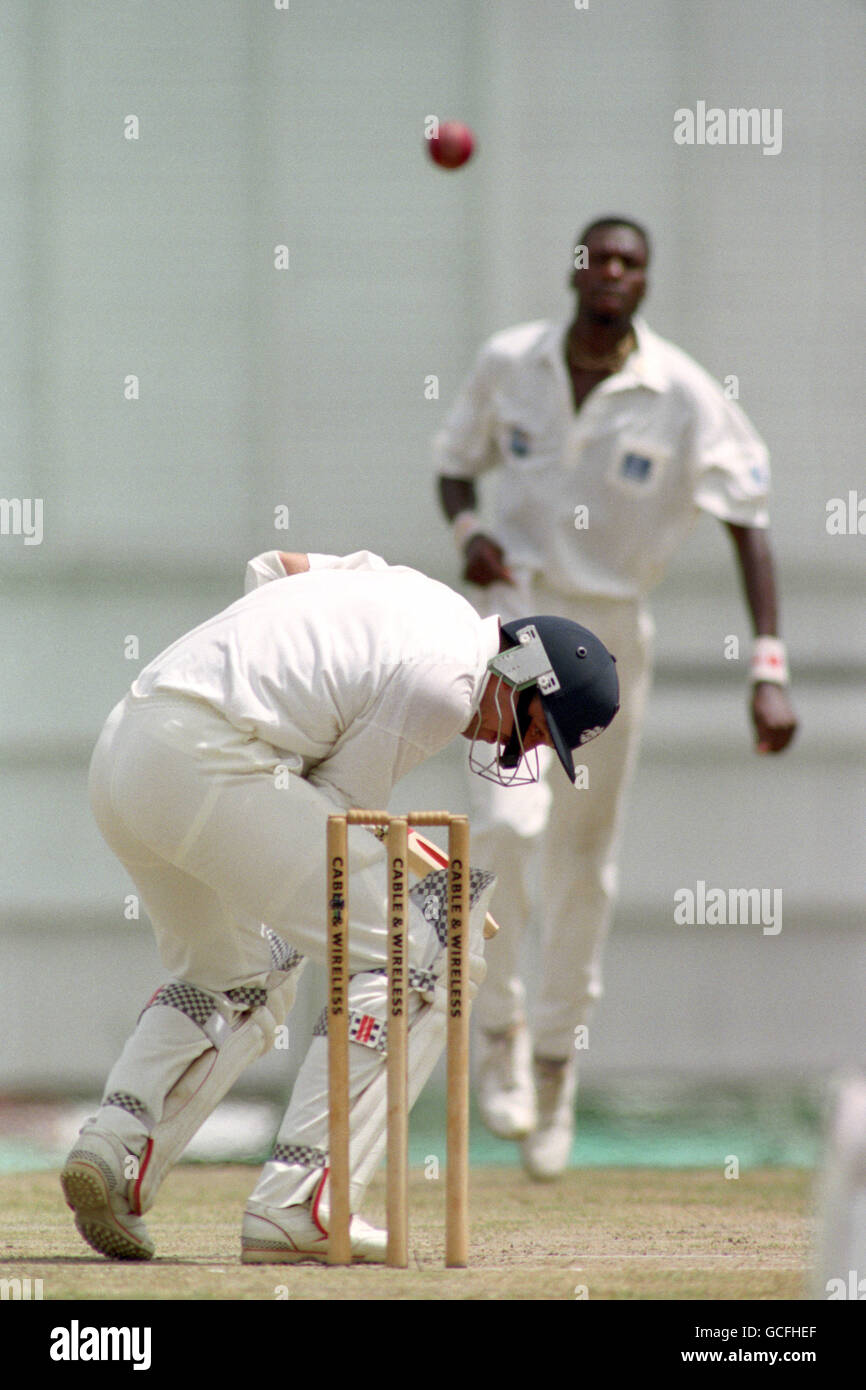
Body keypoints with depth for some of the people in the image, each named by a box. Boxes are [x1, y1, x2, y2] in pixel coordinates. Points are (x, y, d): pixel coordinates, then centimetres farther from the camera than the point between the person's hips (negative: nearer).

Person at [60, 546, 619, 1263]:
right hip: (209, 762, -10)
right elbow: (337, 805, -2)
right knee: (423, 962, -6)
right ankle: (297, 1204, -12)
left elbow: (275, 564, 32)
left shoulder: (428, 597, 19)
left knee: (236, 981, 29)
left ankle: (115, 1146, 7)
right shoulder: (445, 684, -8)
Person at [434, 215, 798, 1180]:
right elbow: (456, 461, 11)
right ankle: (500, 1026, -3)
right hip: (514, 611, 0)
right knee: (508, 820, -21)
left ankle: (556, 1060, 27)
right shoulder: (507, 365, -4)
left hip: (612, 631, 0)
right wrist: (466, 530, -13)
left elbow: (747, 522, -15)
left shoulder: (685, 396, -12)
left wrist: (769, 673, -24)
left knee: (584, 857, 9)